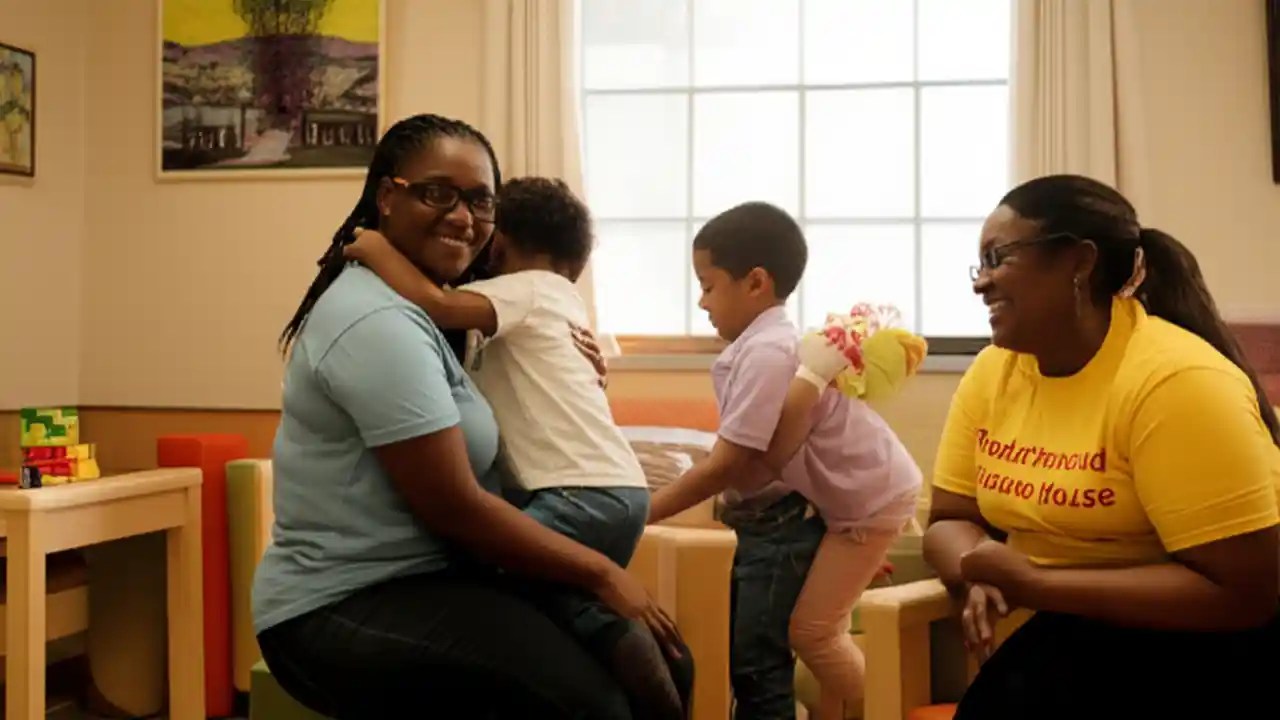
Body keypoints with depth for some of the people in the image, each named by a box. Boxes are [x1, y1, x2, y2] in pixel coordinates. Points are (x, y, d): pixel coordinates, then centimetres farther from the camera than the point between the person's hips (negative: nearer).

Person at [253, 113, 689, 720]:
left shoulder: (414, 305, 13)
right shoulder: (380, 324, -20)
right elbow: (455, 507, -21)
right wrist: (602, 574, -13)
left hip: (414, 580, 10)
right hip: (342, 612, -10)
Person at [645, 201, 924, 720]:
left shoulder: (766, 352, -26)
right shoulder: (762, 345, 5)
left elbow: (726, 467, -26)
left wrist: (638, 515, -20)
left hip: (866, 498, -10)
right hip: (829, 497, 10)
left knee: (810, 629, -7)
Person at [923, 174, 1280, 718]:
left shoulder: (1176, 381, -22)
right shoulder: (991, 371, -1)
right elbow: (949, 522, 5)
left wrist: (1033, 585, -24)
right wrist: (981, 579, -19)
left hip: (1205, 646, -5)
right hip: (1074, 633, 6)